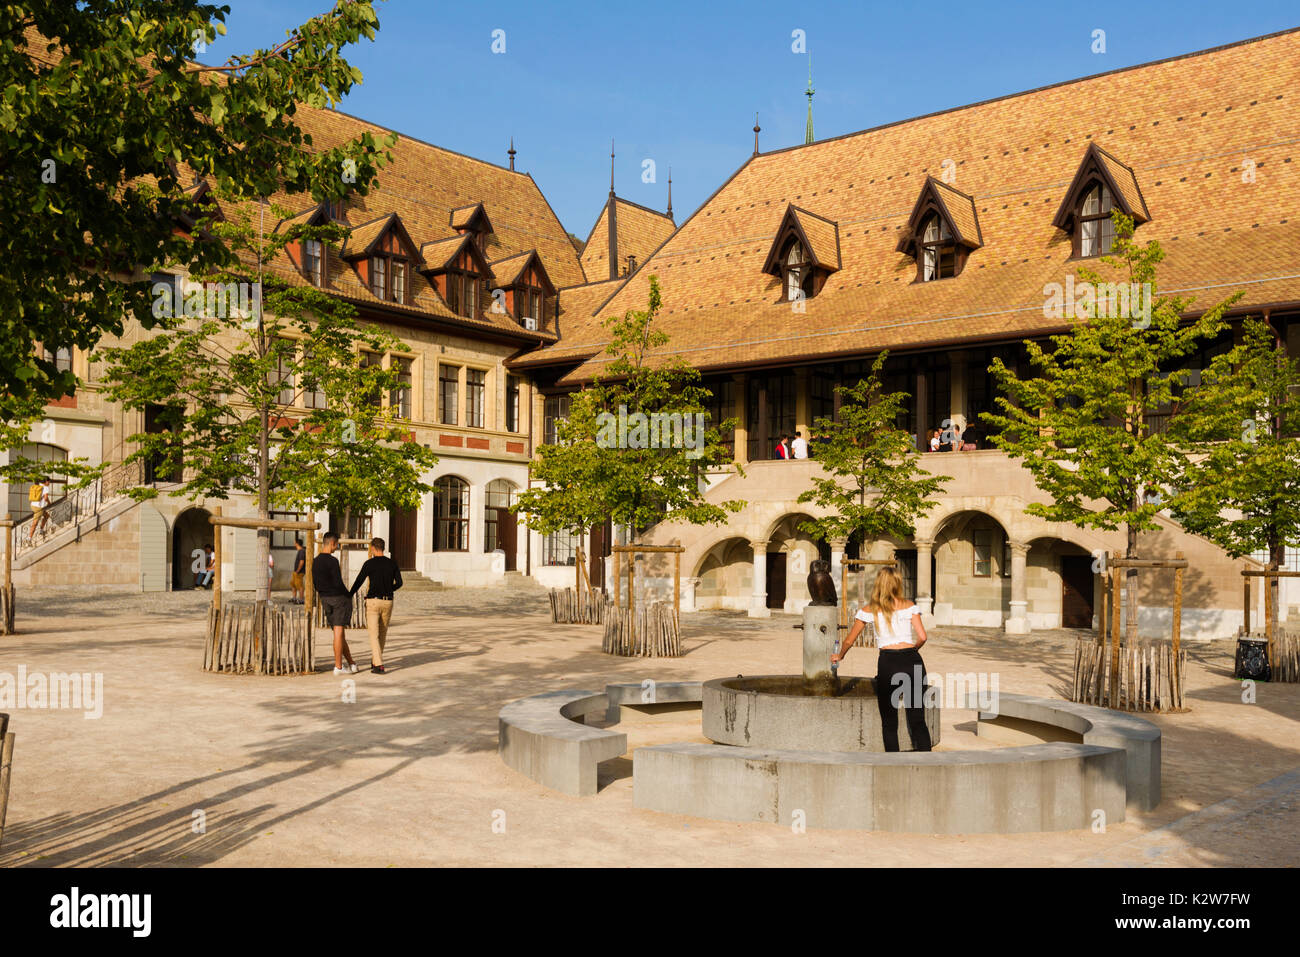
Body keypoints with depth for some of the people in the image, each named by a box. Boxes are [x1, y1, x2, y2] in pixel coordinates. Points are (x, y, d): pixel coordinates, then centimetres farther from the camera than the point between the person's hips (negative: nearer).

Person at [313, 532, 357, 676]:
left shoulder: (315, 561, 8)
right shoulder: (332, 561, -17)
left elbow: (315, 584, 13)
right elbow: (338, 583, -20)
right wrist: (349, 595, -4)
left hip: (325, 599, 7)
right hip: (339, 598, -7)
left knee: (339, 632, 11)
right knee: (339, 633, -4)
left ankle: (351, 663, 17)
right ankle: (338, 667, -3)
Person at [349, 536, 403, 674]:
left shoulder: (369, 563, -6)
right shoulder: (392, 563, 4)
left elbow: (358, 582, -6)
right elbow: (399, 583, 4)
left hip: (373, 601, -4)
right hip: (388, 602, 4)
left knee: (374, 635, -3)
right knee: (382, 634, 18)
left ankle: (379, 665, -14)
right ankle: (374, 661, 30)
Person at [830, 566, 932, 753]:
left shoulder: (869, 610, 9)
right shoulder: (909, 606, 10)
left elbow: (849, 641, 16)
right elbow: (922, 637, 2)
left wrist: (839, 656, 36)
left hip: (888, 663, -1)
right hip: (913, 662, 1)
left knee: (889, 723, 10)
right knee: (918, 721, 8)